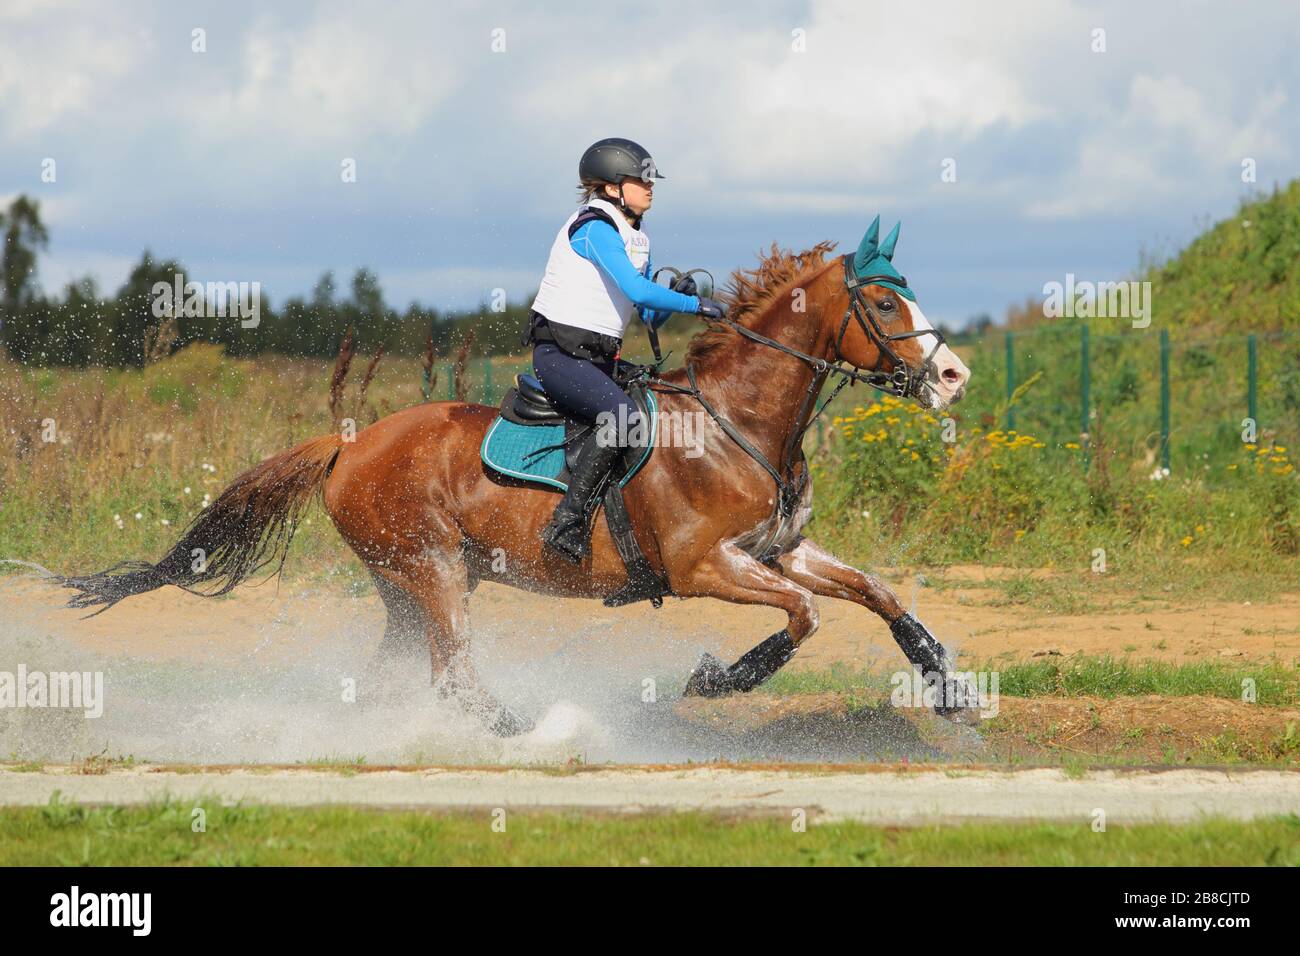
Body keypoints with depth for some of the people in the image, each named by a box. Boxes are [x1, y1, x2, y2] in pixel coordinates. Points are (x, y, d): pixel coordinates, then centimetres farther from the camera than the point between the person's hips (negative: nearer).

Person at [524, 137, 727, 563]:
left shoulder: (636, 240, 16)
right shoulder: (594, 227, -13)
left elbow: (651, 316, 17)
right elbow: (637, 290, -24)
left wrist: (676, 295, -3)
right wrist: (695, 304, -17)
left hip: (599, 359, 10)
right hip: (559, 354, -10)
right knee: (624, 417, -30)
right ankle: (566, 523, -30)